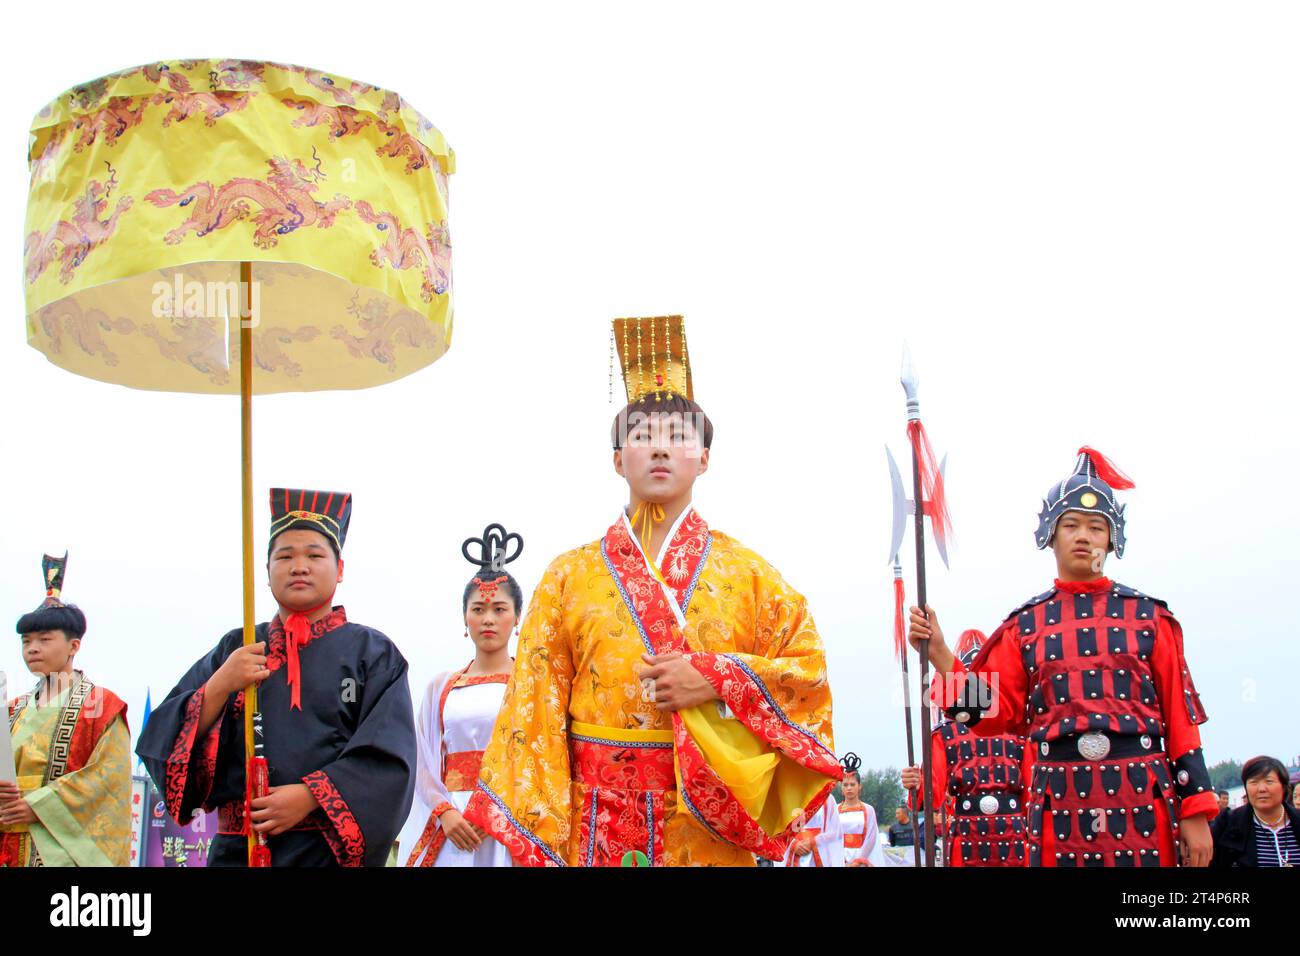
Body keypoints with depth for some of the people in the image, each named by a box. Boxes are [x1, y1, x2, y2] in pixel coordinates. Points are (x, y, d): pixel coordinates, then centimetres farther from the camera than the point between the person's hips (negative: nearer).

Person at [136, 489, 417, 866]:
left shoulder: (372, 652, 3)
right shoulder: (234, 649, 11)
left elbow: (388, 757, -8)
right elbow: (166, 741, 3)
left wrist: (310, 797, -19)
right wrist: (220, 686, -12)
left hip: (332, 848, -2)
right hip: (238, 848, 2)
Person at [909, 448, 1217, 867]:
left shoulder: (1148, 615, 7)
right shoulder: (1025, 624, 10)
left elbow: (1180, 716, 4)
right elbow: (995, 712, 6)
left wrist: (1196, 810, -1)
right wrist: (939, 653, -5)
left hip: (1142, 800, 0)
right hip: (1060, 804, 1)